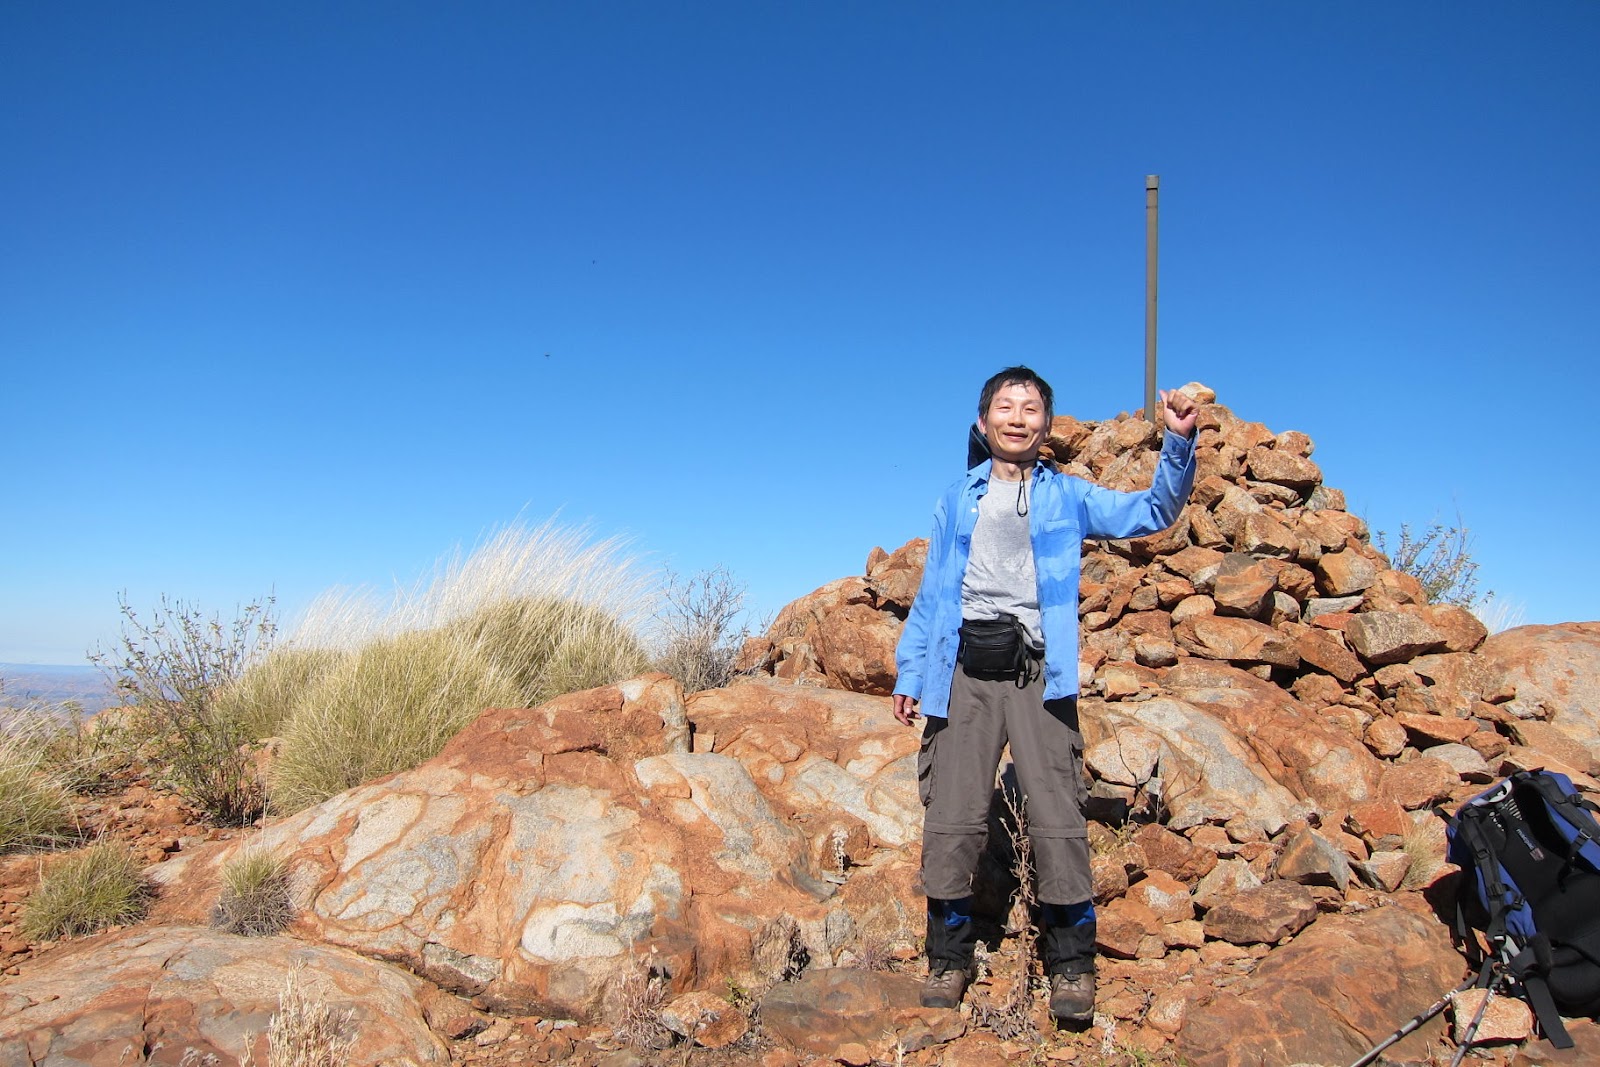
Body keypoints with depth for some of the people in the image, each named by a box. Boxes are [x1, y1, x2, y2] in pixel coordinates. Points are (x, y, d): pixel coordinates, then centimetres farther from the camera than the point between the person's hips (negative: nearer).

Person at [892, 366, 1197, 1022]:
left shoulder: (1069, 496, 13)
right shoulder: (957, 500, 16)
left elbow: (1153, 511, 6)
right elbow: (931, 593, 16)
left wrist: (1178, 443, -9)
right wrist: (909, 673, 11)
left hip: (1037, 670, -1)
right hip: (963, 667, 1)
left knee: (1058, 818, -5)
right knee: (950, 819, 1)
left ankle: (1071, 964, 10)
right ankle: (949, 957, 15)